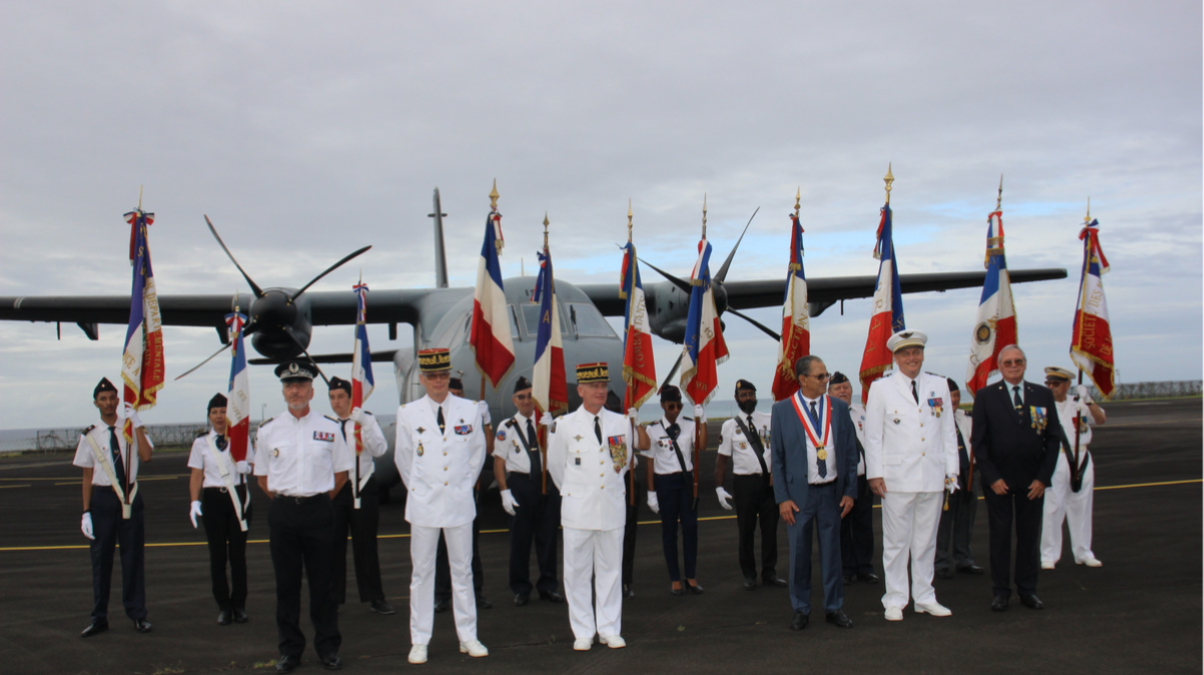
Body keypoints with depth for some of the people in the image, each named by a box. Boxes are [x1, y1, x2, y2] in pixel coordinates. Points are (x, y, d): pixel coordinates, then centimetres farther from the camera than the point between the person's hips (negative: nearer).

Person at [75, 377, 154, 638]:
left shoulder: (132, 429, 2)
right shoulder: (90, 437, 1)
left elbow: (146, 455, -16)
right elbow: (87, 477, 4)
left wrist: (136, 422, -18)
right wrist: (86, 512, 0)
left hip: (130, 497, 0)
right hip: (102, 498, 0)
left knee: (133, 557, 5)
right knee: (101, 559, 5)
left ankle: (137, 615, 16)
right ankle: (99, 618, 16)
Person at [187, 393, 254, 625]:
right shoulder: (201, 443, 6)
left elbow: (248, 468, 3)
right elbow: (196, 476, 5)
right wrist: (195, 502, -5)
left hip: (238, 497, 0)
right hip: (213, 499, 0)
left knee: (238, 553, 2)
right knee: (217, 555, 2)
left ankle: (239, 605, 10)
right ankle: (223, 607, 10)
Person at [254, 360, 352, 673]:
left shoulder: (330, 429, 3)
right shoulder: (268, 431, 5)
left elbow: (342, 472, 11)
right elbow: (262, 476, 14)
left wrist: (320, 500, 7)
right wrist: (284, 501, 6)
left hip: (319, 510, -1)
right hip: (282, 513, 1)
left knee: (322, 582, 4)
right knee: (286, 583, 5)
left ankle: (328, 647, 14)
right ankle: (289, 649, 15)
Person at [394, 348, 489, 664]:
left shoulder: (469, 410, 2)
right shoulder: (407, 414, -1)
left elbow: (478, 452, 14)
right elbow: (402, 458, 12)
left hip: (460, 502, 1)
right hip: (423, 505, -1)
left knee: (462, 570, 7)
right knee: (422, 573, 4)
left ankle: (468, 637, 16)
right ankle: (419, 641, 11)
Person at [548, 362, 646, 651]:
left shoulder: (621, 422, 5)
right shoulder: (565, 425, 0)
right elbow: (555, 464, 12)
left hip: (613, 505, 2)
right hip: (578, 508, -2)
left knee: (611, 570, 7)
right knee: (578, 572, 1)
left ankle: (610, 630, 16)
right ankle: (583, 633, 11)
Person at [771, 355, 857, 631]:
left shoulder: (839, 408, 5)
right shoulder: (782, 410, -1)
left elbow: (850, 451, 8)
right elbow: (777, 457, -1)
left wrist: (850, 491, 2)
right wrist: (782, 498, -7)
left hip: (831, 492, 2)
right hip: (798, 494, -2)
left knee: (831, 551, 9)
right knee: (799, 554, 5)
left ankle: (834, 608, 21)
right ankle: (800, 610, 18)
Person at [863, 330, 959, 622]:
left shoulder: (940, 386, 10)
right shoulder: (881, 388, 1)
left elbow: (948, 432, 12)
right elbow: (872, 436, 0)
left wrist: (951, 470, 8)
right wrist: (875, 474, -5)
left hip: (932, 477, 3)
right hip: (897, 478, -3)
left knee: (926, 541, 11)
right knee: (896, 542, 1)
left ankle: (925, 597, 21)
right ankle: (895, 601, 10)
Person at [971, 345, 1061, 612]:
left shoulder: (1043, 395, 5)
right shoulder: (985, 396, 0)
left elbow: (1053, 438, 4)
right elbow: (978, 441, -1)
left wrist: (1043, 477, -4)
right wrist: (992, 477, -9)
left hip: (1032, 480, 2)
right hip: (998, 480, -2)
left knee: (1030, 536, 7)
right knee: (1000, 535, 3)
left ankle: (1028, 589, 18)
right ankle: (1001, 591, 12)